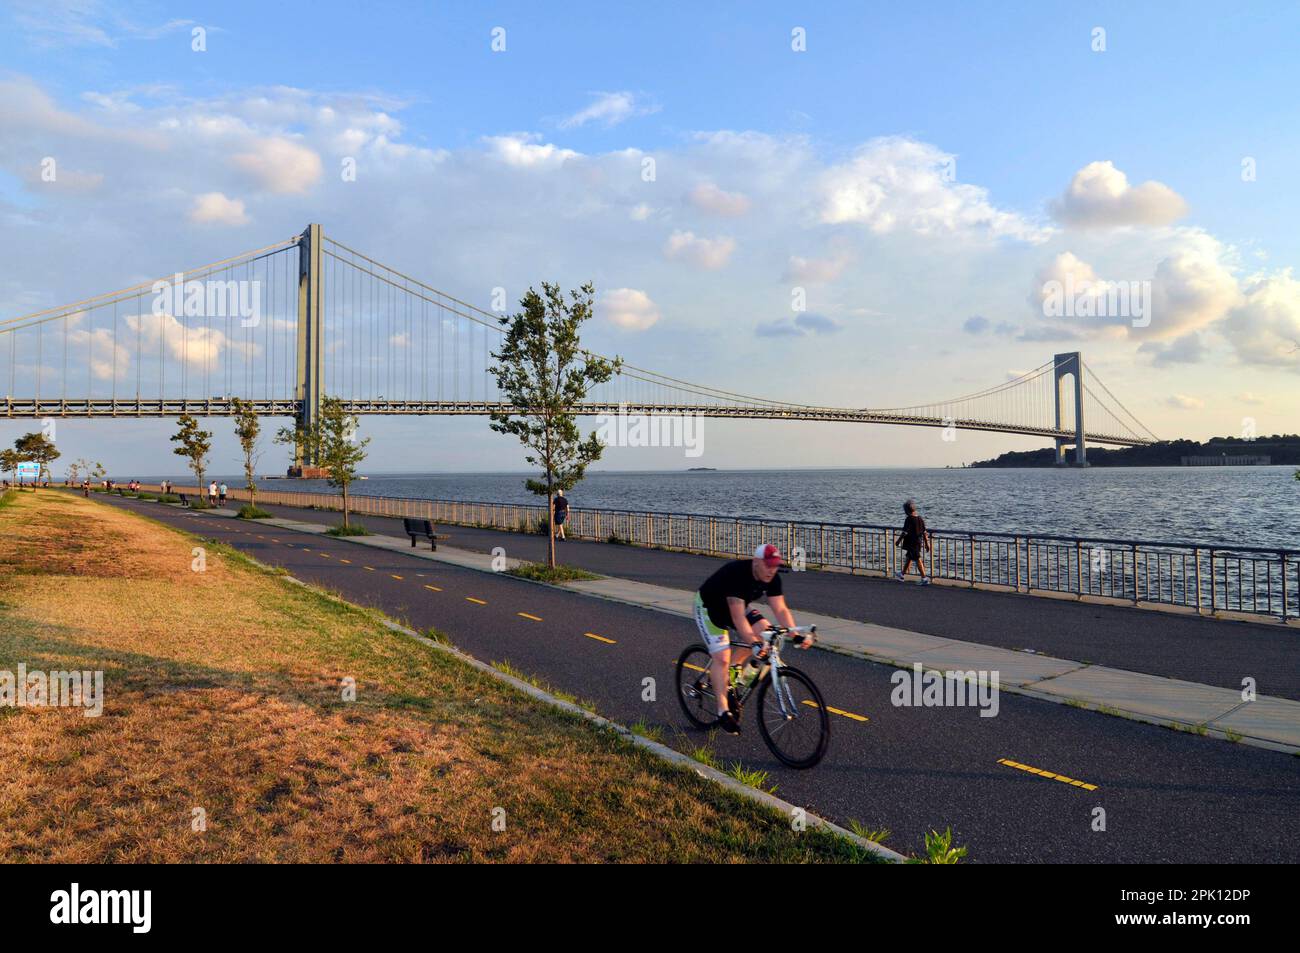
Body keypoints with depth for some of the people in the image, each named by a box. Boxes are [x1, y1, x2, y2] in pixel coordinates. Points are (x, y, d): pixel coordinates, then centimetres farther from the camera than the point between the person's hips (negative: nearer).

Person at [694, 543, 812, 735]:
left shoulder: (772, 579, -16)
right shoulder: (737, 573, -37)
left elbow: (781, 609, -16)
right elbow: (737, 617, -41)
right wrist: (754, 643, -50)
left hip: (736, 606, 7)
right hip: (708, 607, -7)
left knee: (766, 631, -13)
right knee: (722, 656, -18)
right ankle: (723, 712, -8)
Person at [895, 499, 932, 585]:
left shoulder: (909, 519, -18)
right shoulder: (920, 518, 5)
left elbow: (905, 532, -17)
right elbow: (924, 532, 8)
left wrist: (898, 541, -4)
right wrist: (926, 543, 14)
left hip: (911, 543, -8)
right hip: (918, 542, 8)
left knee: (918, 560, -5)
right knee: (909, 558, 21)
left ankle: (924, 579, -5)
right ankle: (902, 574, 36)